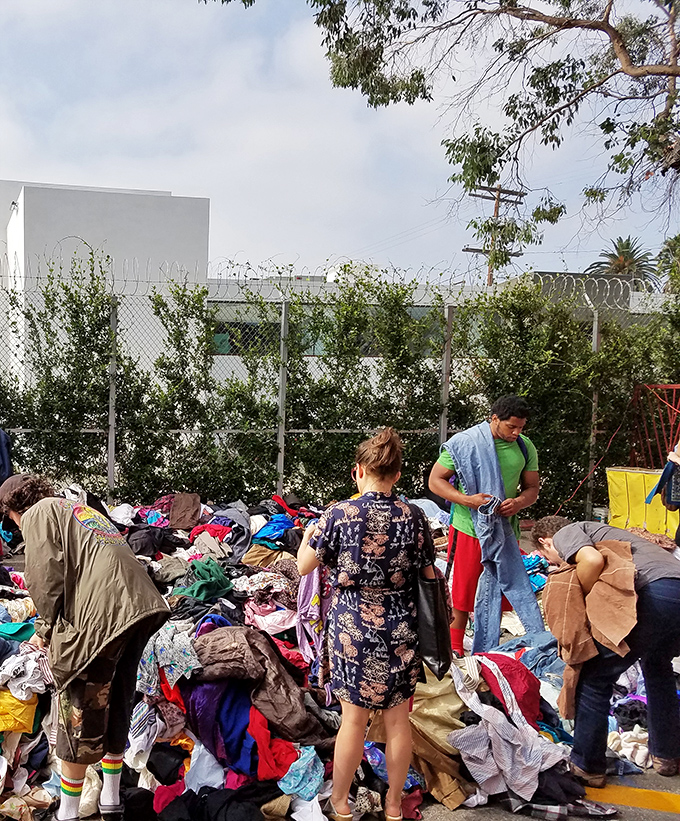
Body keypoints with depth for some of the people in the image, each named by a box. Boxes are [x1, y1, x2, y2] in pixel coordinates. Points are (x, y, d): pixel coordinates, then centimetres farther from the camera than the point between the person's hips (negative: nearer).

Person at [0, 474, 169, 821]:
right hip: (142, 607, 8)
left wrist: (46, 626, 7)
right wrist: (54, 625, 27)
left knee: (80, 713, 4)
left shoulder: (38, 513, 9)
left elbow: (45, 574, -6)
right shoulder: (82, 510, 32)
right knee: (116, 704, 19)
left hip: (101, 614, -8)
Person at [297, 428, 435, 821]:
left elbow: (304, 566, -3)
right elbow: (429, 577, -1)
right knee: (398, 718, 14)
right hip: (401, 630, 2)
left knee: (354, 719, 11)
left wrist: (308, 534, 16)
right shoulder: (414, 518, -6)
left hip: (353, 629, -2)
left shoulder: (339, 515, -12)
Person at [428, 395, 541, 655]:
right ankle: (455, 648, 21)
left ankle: (489, 649, 28)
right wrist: (468, 500, -21)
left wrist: (518, 502, -13)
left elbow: (532, 488, 10)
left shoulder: (525, 447, 4)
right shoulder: (464, 442, -10)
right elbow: (435, 480, -7)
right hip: (468, 529, -4)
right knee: (462, 593, 4)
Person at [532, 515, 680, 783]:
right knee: (658, 665, 34)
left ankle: (587, 766, 12)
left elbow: (593, 560, -10)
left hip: (657, 593, -9)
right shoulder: (597, 531, 37)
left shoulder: (566, 533, 11)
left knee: (594, 677, 4)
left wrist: (582, 600, 4)